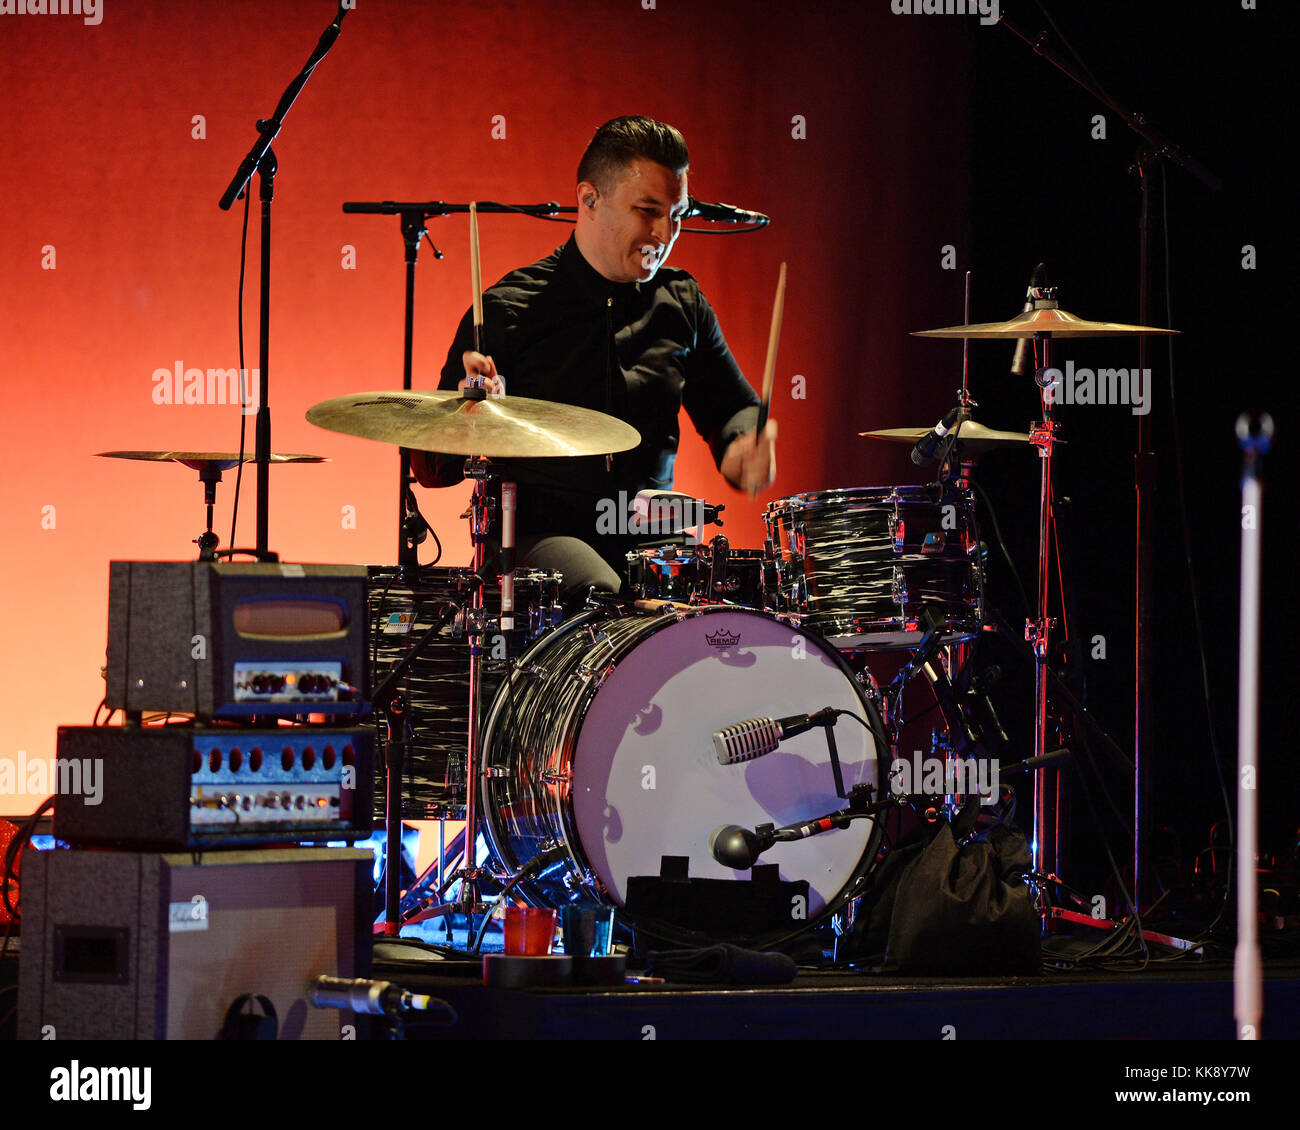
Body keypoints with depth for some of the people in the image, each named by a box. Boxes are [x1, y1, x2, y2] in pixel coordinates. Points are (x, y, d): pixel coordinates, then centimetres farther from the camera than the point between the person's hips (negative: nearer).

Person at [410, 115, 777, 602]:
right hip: (540, 534, -5)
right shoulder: (510, 310, -4)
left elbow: (730, 407, 22)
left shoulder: (682, 303, 10)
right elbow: (434, 469, -2)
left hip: (650, 537, 5)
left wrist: (742, 445, -3)